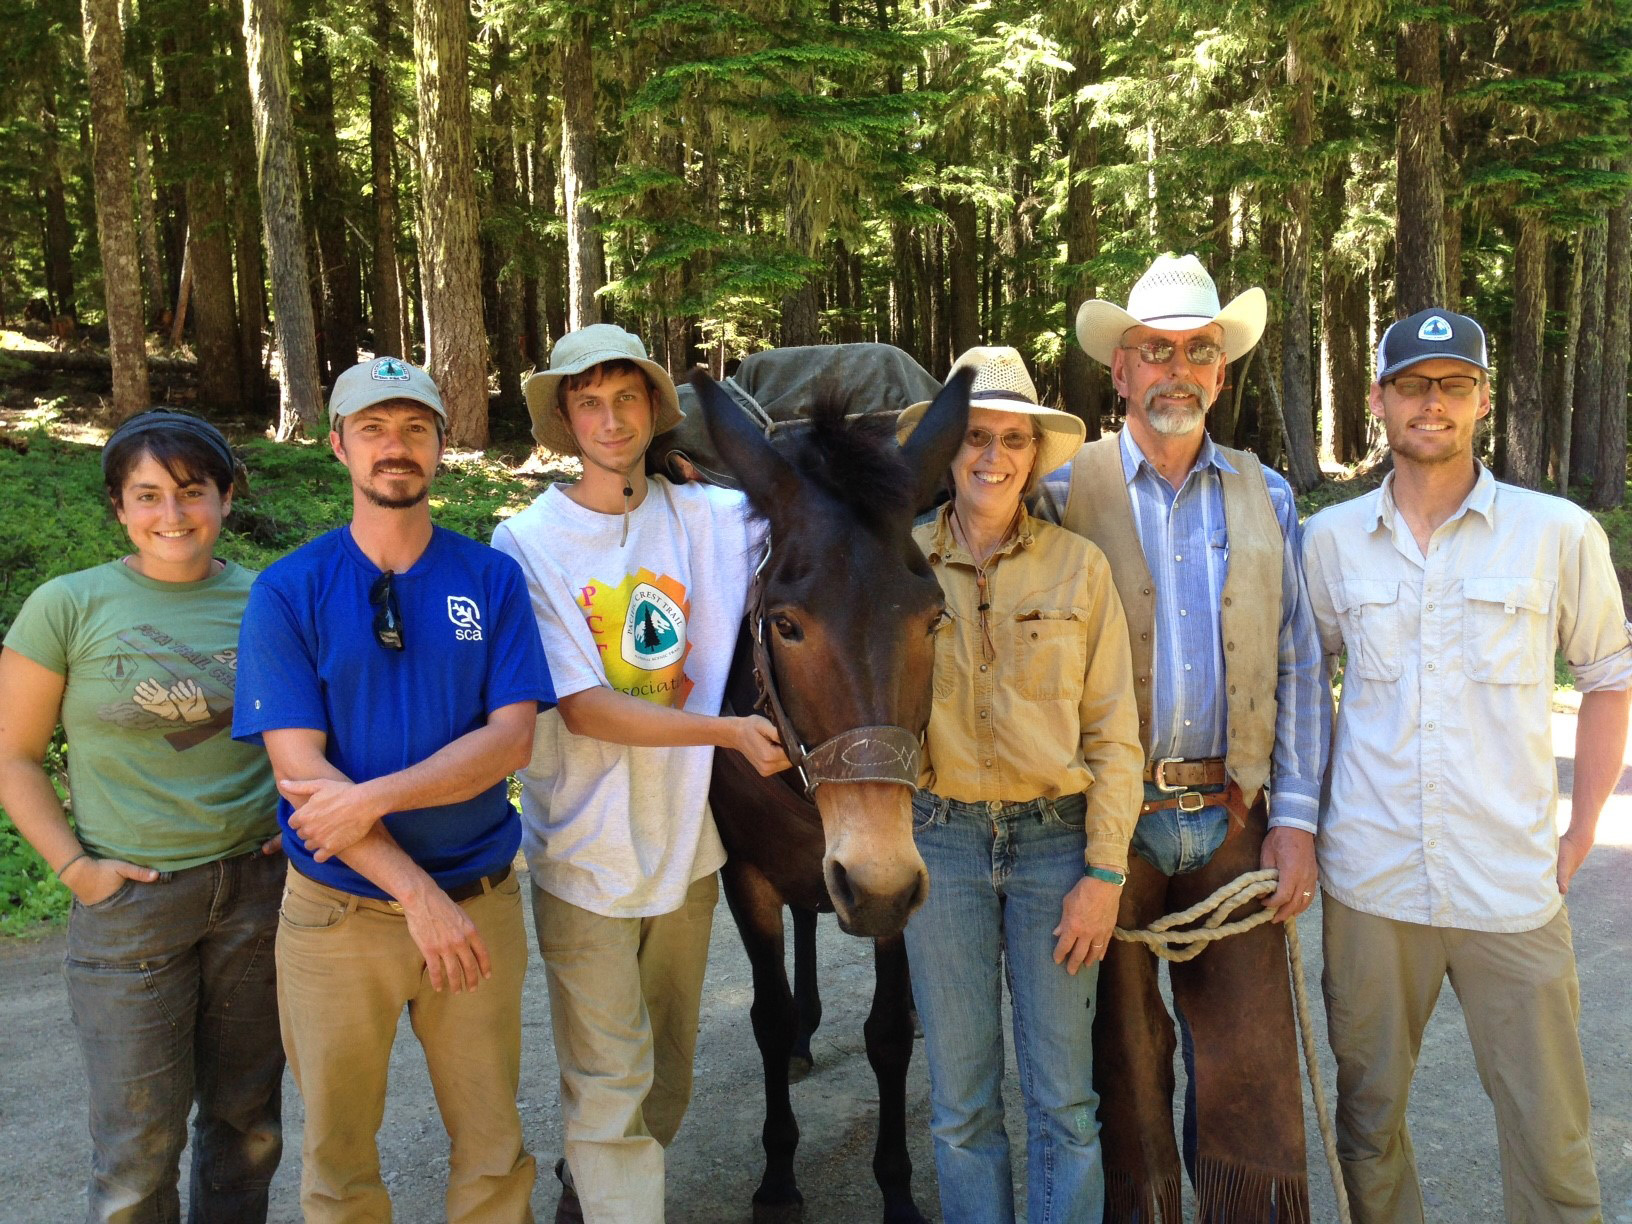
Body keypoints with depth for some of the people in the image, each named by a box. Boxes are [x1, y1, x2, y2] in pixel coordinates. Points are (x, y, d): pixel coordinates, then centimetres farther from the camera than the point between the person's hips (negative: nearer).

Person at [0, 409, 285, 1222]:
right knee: (138, 1141, 6)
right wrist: (73, 866, -9)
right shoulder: (70, 606, -6)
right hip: (131, 899, -2)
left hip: (258, 886, 3)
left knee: (248, 1119, 16)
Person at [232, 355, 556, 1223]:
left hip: (481, 902, 1)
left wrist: (372, 797, -20)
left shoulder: (492, 579, -1)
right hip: (339, 914, 0)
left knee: (493, 1152, 14)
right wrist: (417, 891, -17)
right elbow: (298, 766, -11)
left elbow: (510, 737, -8)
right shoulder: (288, 591, -5)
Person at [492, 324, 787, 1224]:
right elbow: (583, 710, -17)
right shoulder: (528, 542, -10)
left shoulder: (711, 518, -2)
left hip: (687, 843, 4)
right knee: (609, 1079, 4)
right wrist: (727, 731, -24)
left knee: (669, 1070, 21)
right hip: (587, 854, -4)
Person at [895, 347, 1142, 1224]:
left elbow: (1114, 735, -2)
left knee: (1063, 1099, 7)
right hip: (940, 839, 1)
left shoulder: (1078, 568, -2)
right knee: (960, 1101, 11)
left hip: (1053, 836, -1)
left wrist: (1104, 873, -6)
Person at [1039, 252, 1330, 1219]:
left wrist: (1296, 818, 1)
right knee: (1124, 1057, 11)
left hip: (1231, 819, 2)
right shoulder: (1065, 495, 0)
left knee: (1253, 1063, 5)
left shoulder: (1266, 498, 9)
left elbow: (1299, 672, 8)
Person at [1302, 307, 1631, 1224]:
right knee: (1368, 1117, 14)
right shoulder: (1331, 540, 4)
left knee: (1551, 1140, 7)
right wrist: (1301, 820, 7)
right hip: (1370, 885, 2)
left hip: (1513, 889, -1)